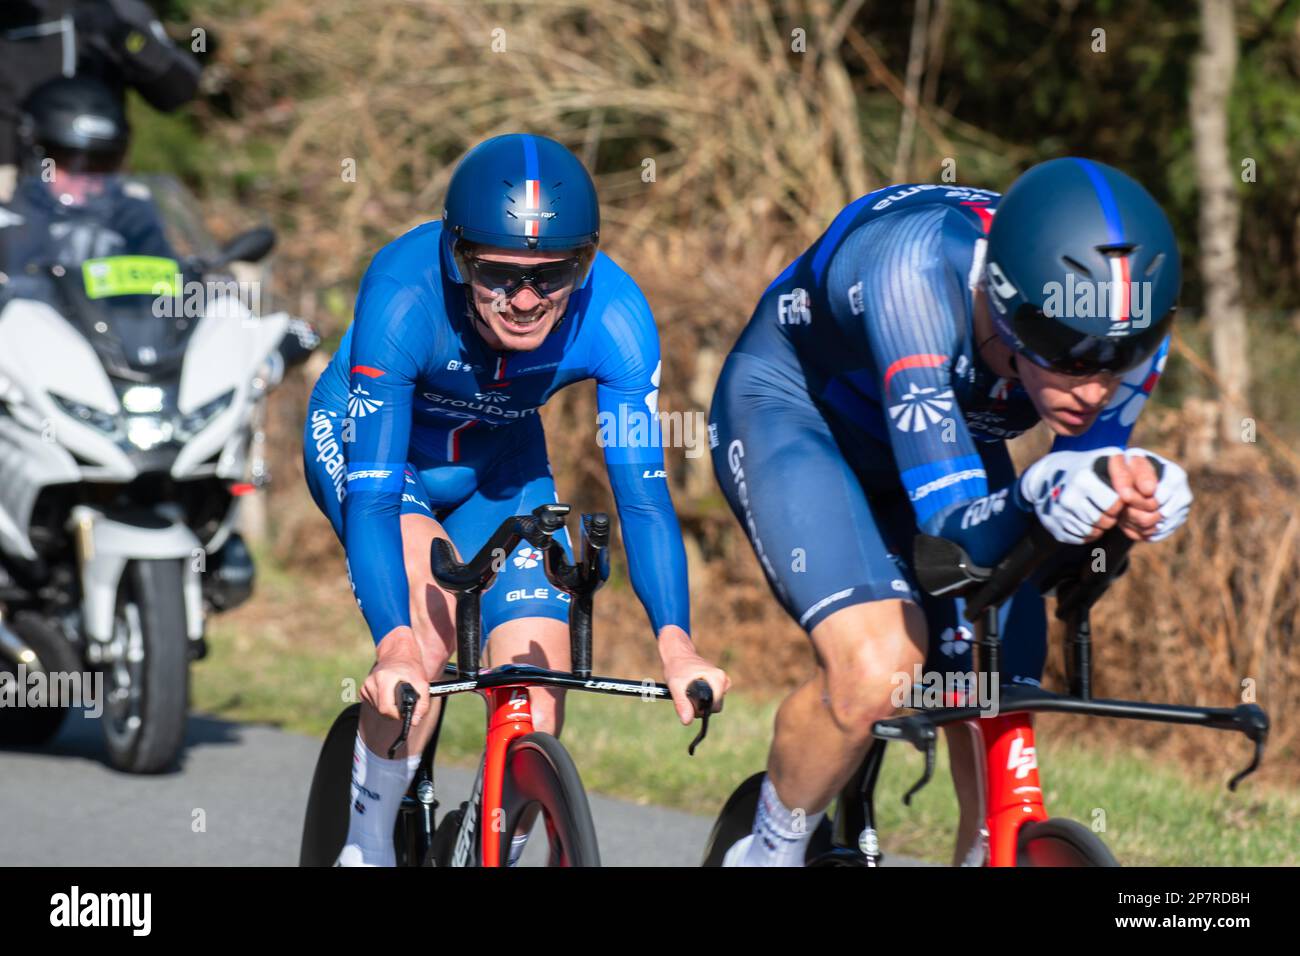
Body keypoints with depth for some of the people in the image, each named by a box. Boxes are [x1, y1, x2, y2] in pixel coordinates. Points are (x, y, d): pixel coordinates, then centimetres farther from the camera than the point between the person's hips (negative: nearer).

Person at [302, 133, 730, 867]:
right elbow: (372, 494, -41)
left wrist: (676, 644, -48)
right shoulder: (404, 294, -38)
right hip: (368, 442, -3)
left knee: (538, 701, -11)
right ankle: (366, 848, -12)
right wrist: (394, 647, -55)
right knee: (430, 623, -30)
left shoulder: (614, 316, -31)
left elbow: (642, 490, -33)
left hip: (498, 462, 3)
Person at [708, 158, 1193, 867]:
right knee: (879, 667, -30)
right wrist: (1040, 495, -65)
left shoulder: (1127, 329, -28)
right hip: (790, 407, -5)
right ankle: (768, 854, -4)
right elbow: (947, 523, -44)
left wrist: (1137, 498, -46)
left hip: (945, 437, 5)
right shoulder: (920, 270, -42)